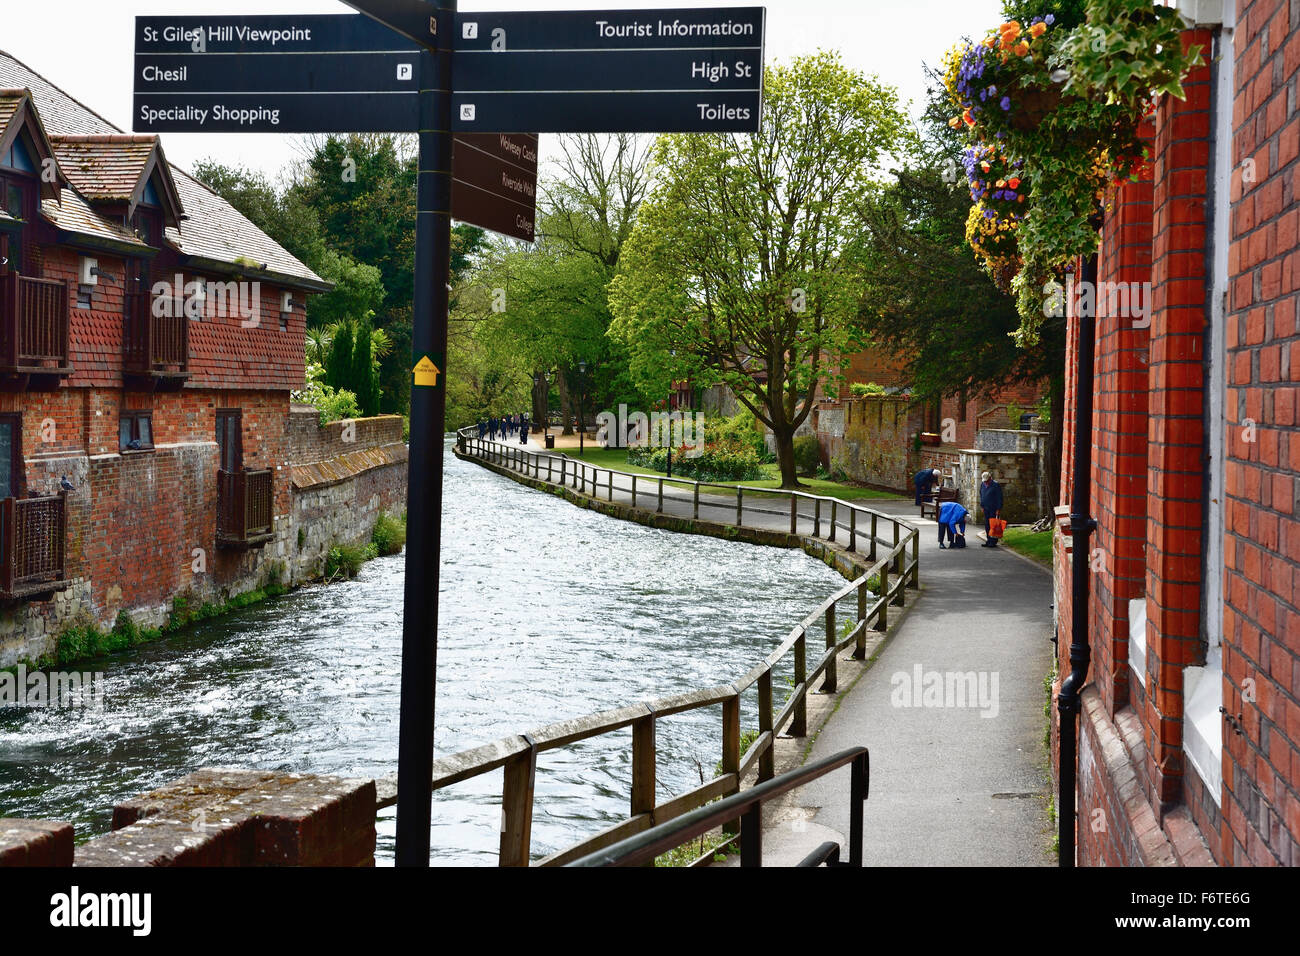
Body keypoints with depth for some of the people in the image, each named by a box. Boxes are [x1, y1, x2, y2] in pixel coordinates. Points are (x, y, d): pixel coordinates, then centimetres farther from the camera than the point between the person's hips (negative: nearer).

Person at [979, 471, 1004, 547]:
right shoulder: (982, 485, 10)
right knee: (987, 526, 7)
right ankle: (988, 541, 12)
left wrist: (998, 509, -14)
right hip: (986, 509, 7)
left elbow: (999, 498, -10)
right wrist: (981, 506, 15)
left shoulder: (996, 485, -10)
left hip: (994, 509, -7)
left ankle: (993, 542, -3)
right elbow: (981, 496, 21)